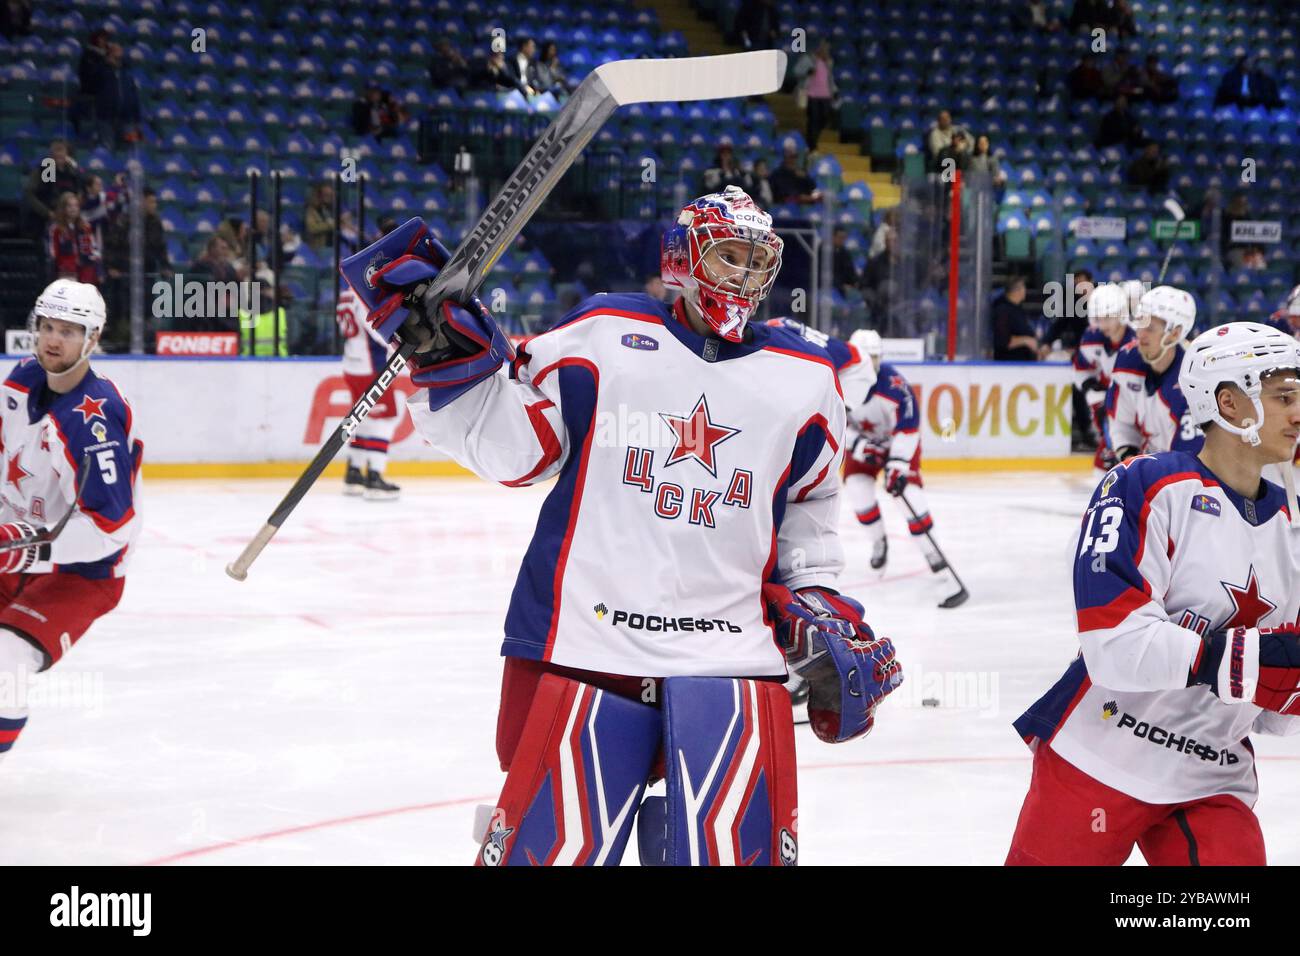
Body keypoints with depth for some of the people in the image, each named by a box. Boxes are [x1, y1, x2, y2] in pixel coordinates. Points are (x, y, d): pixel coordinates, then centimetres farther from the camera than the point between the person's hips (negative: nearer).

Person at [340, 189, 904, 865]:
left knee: (739, 849, -8)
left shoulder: (805, 380, 11)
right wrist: (444, 349, -12)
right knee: (551, 845, -2)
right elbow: (509, 445, -1)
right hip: (585, 643, -2)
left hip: (730, 651, 2)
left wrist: (821, 614, 15)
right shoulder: (601, 335, 1)